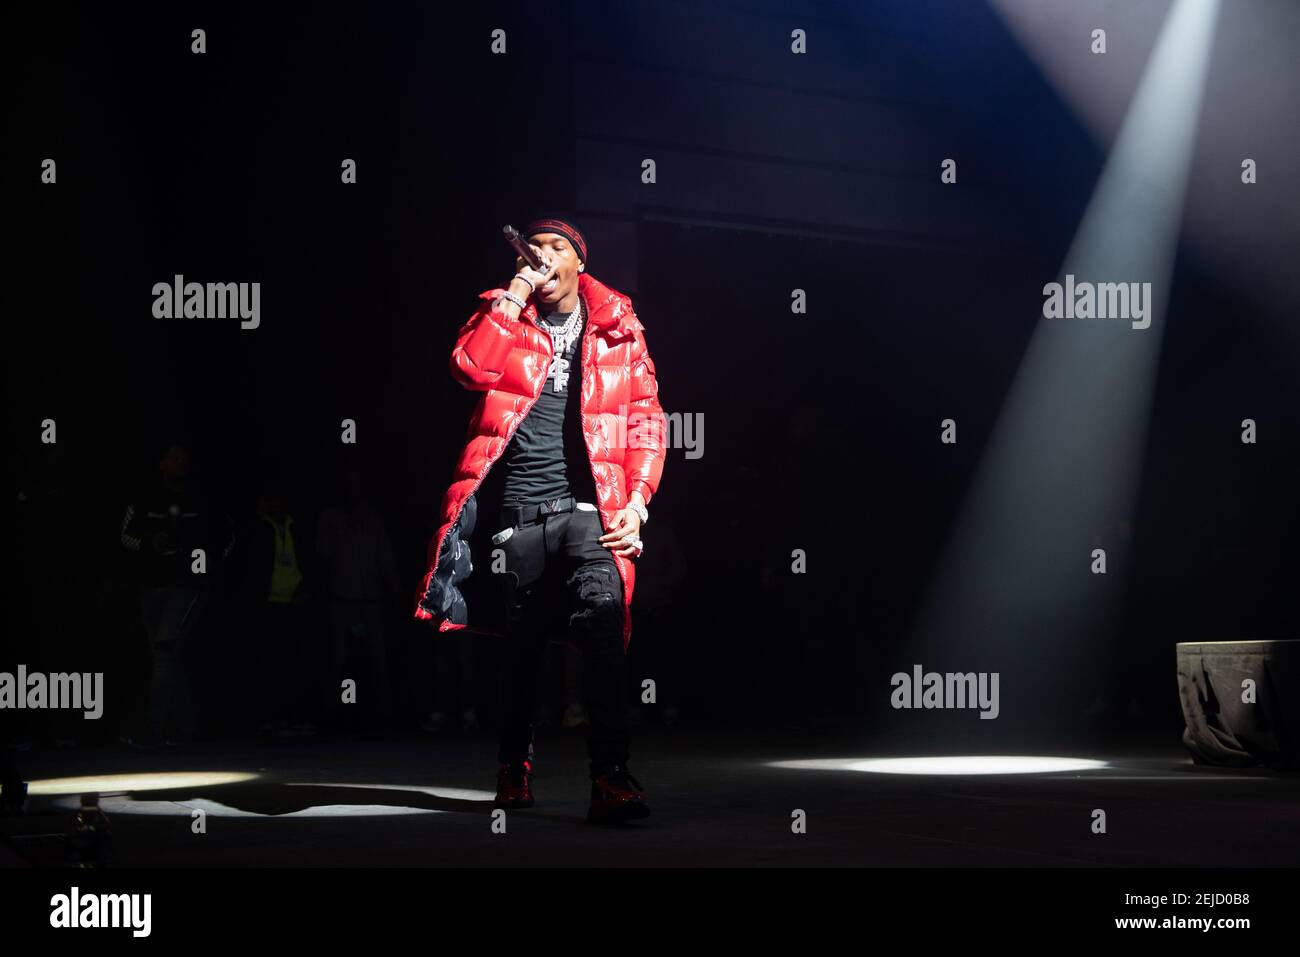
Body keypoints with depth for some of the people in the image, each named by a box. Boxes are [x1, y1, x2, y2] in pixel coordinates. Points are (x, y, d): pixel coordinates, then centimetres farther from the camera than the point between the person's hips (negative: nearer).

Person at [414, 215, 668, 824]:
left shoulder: (617, 331, 12)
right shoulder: (502, 315, 12)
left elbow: (647, 420, 9)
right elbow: (470, 368, -9)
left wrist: (636, 503, -3)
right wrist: (519, 288, -8)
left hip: (589, 506, -1)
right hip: (517, 509, 1)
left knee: (602, 611, -24)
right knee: (521, 640, 6)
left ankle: (609, 778, -27)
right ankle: (513, 763, 29)